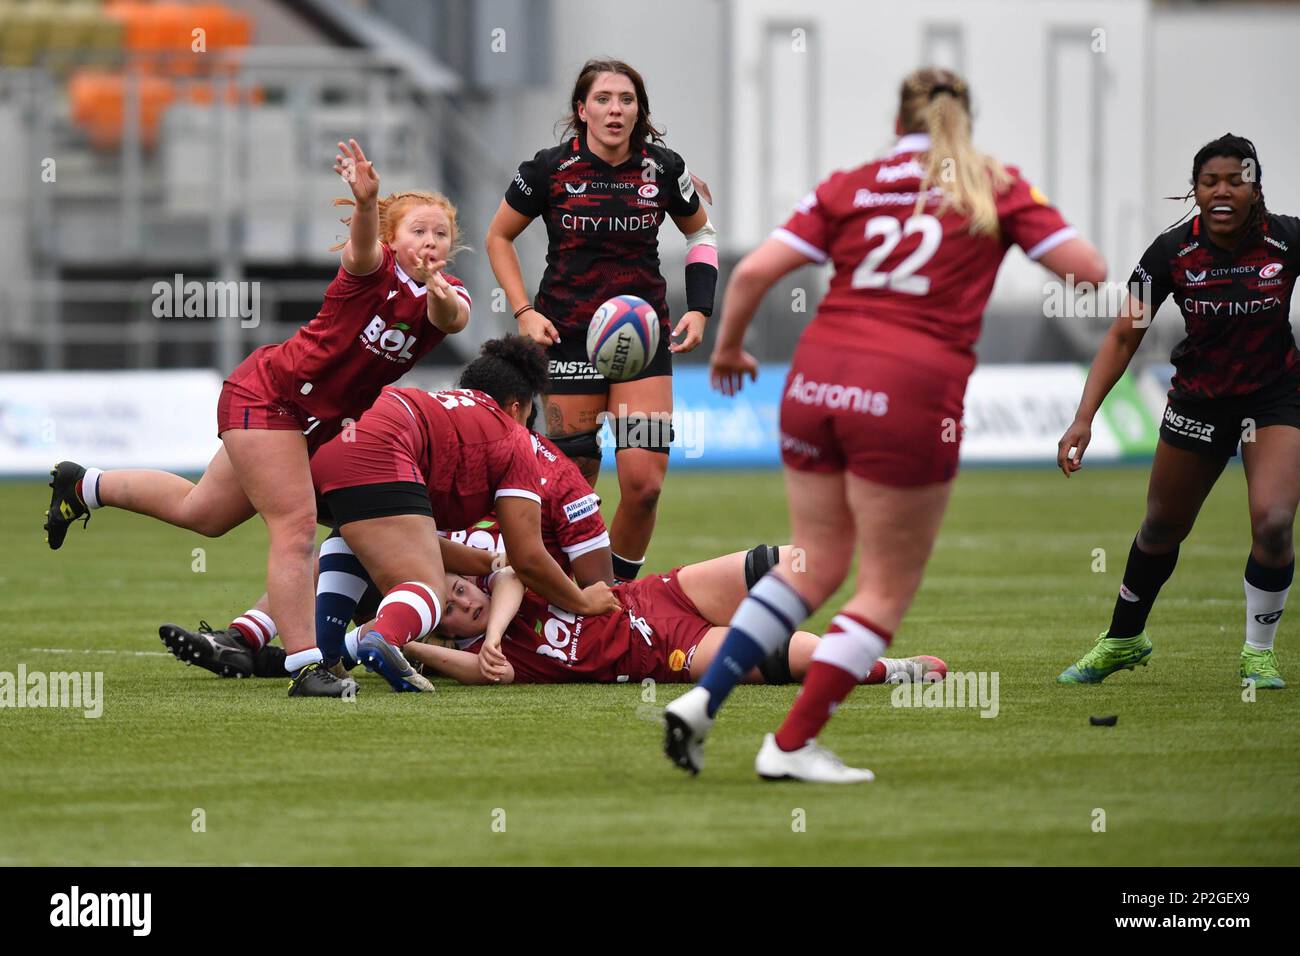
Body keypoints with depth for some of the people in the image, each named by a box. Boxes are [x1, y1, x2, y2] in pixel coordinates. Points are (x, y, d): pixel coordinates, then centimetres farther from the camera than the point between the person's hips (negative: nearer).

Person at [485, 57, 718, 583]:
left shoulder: (663, 168, 0)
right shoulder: (551, 168, -6)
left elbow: (701, 232, 17)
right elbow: (499, 237, 8)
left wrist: (699, 309, 6)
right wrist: (524, 312, -3)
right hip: (567, 336, -1)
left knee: (644, 481, -10)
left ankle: (620, 586, 10)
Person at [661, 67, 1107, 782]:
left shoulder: (850, 187, 10)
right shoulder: (993, 187, 6)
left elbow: (754, 271, 2)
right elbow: (1088, 269, 3)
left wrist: (727, 350, 18)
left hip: (816, 380, 4)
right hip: (910, 398, -4)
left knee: (814, 563, 21)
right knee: (887, 588, 9)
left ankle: (702, 697, 11)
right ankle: (791, 744, 6)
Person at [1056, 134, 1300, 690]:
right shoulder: (1171, 252, -18)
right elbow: (1124, 336, -14)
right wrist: (1084, 418, -22)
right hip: (1198, 398, 2)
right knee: (1161, 528, 14)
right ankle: (1123, 640, 40)